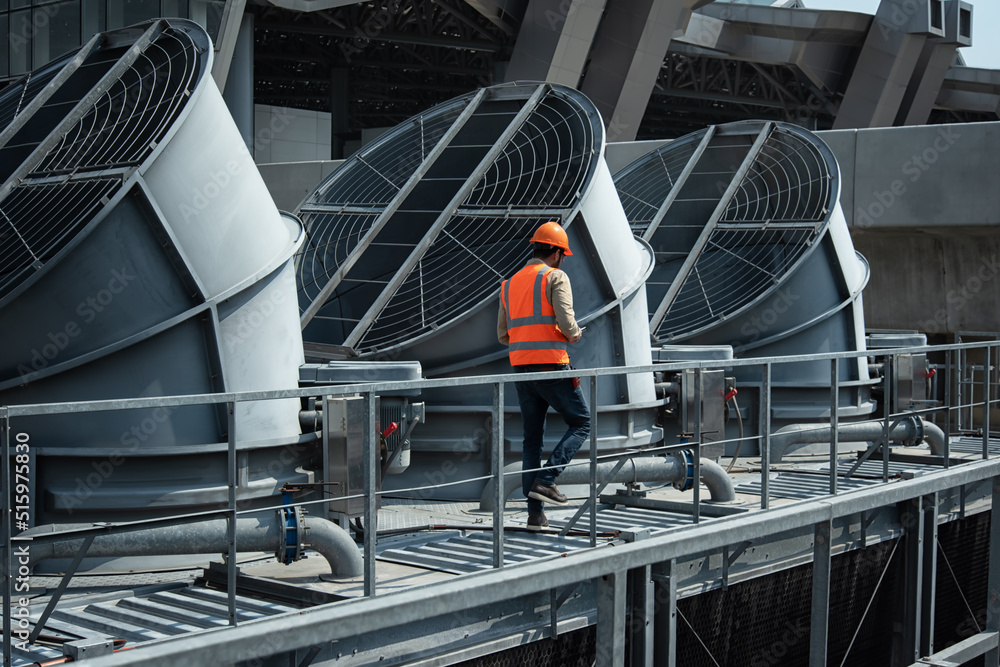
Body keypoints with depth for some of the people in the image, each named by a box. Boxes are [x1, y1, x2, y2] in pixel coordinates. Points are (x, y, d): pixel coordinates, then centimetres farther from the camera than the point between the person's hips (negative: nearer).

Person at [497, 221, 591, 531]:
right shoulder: (556, 277, -4)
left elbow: (503, 336, 19)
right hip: (552, 366, -7)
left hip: (521, 369, 7)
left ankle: (536, 514, 7)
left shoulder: (510, 284, 18)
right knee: (581, 423, 9)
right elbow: (566, 323, -16)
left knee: (532, 439, 10)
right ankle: (545, 480, -7)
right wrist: (575, 334, 6)